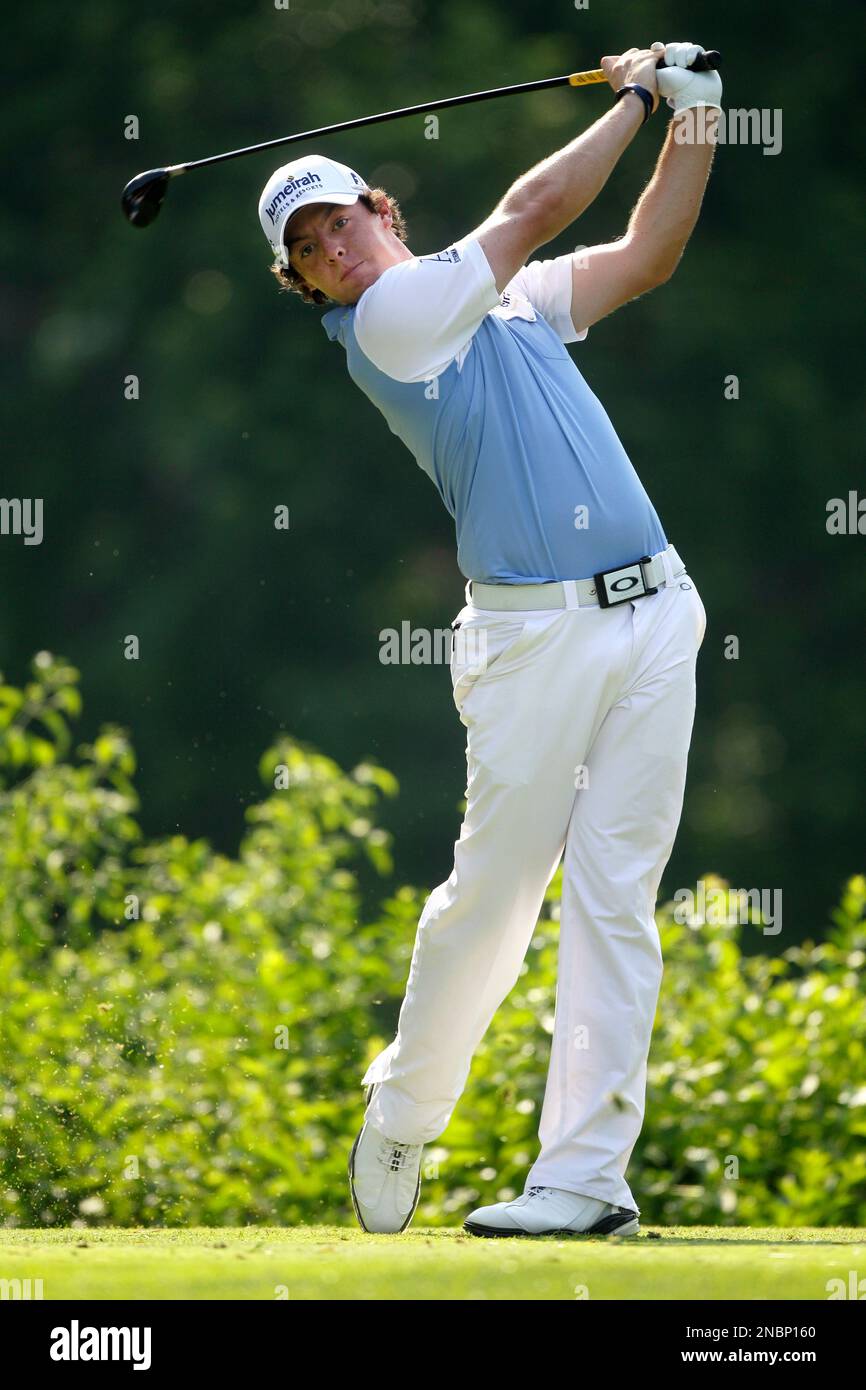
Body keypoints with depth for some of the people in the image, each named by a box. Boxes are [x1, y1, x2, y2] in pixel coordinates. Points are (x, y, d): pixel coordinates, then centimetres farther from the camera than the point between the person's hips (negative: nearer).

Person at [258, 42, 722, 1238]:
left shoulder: (510, 297, 19)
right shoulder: (384, 319, -3)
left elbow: (645, 256, 24)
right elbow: (531, 212, -3)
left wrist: (695, 125, 11)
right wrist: (637, 100, 9)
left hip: (652, 614, 5)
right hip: (534, 635, -5)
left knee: (616, 901, -2)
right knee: (493, 891, -4)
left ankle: (587, 1173, -4)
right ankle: (403, 1113, 20)